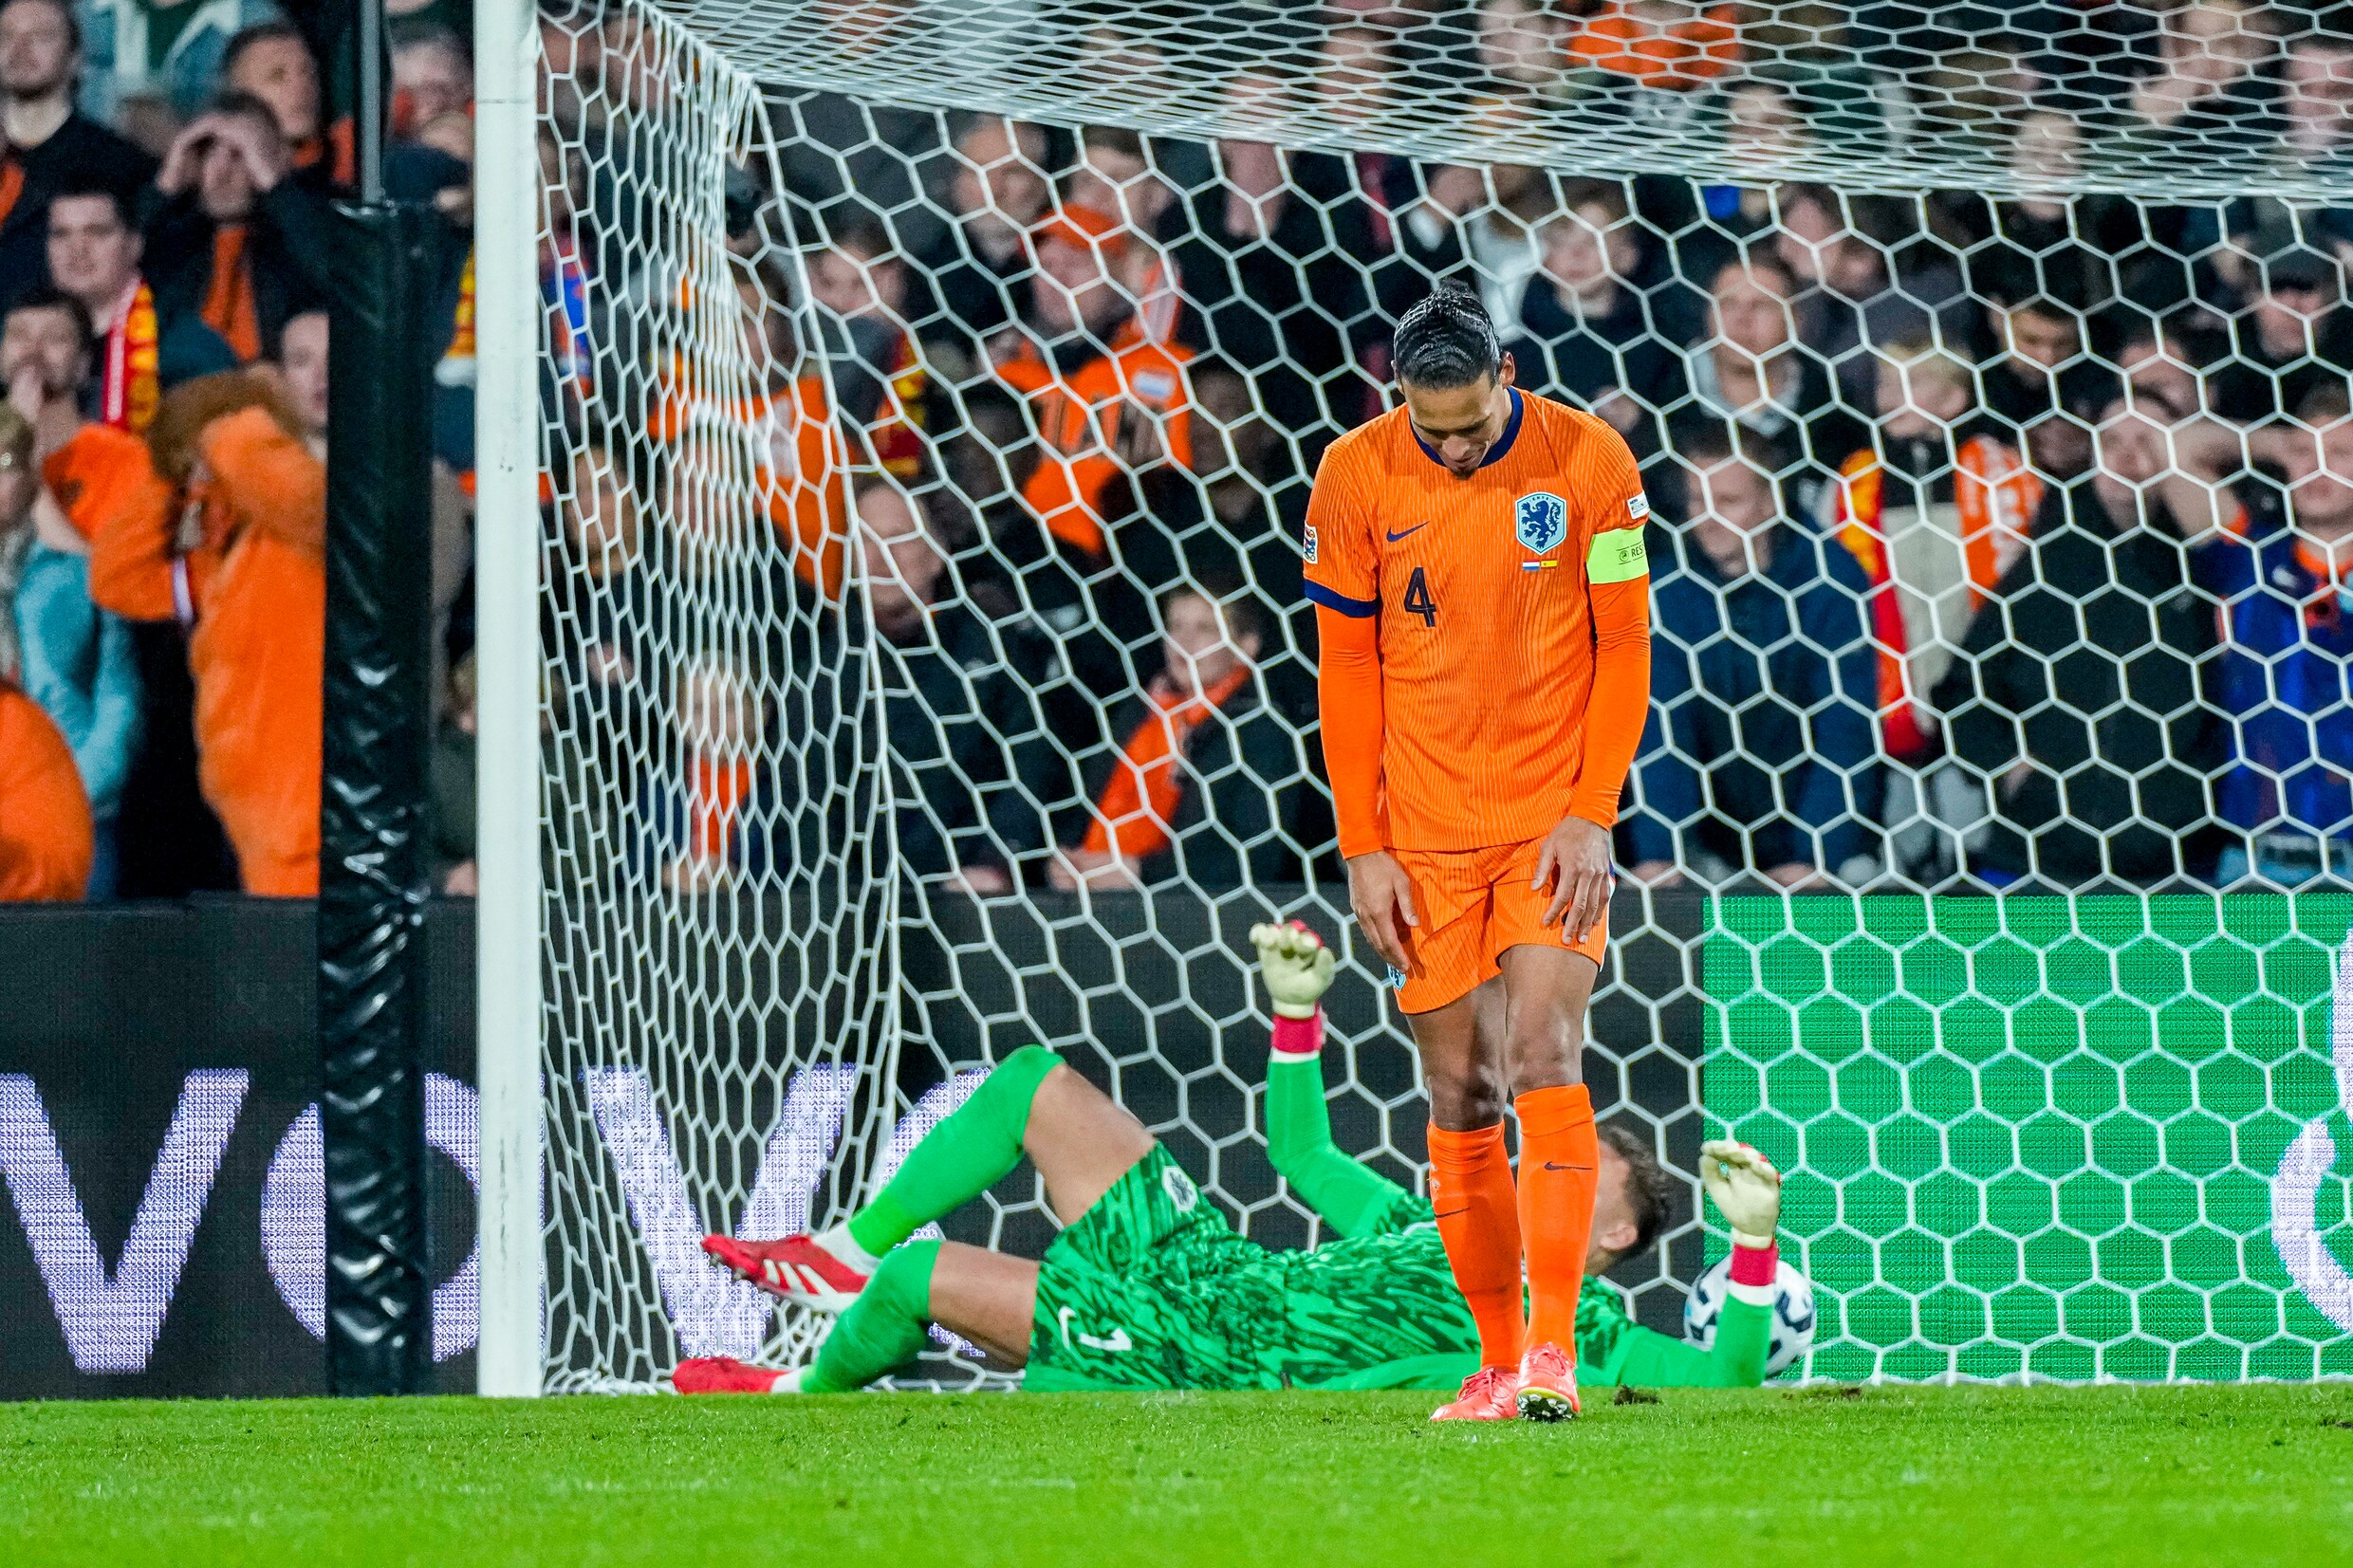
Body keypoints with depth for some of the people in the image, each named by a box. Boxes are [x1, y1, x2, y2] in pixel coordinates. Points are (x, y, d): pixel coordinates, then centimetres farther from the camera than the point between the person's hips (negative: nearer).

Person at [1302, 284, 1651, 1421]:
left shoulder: (1588, 462, -6)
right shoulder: (1355, 477, -3)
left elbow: (1624, 645, -1)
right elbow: (1347, 669, 4)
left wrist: (1592, 816, -8)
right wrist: (1362, 847, 0)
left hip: (1555, 821, -2)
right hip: (1425, 835, 2)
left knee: (1544, 1055, -15)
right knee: (1460, 1096, 3)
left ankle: (1552, 1349, -16)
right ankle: (1499, 1363, 10)